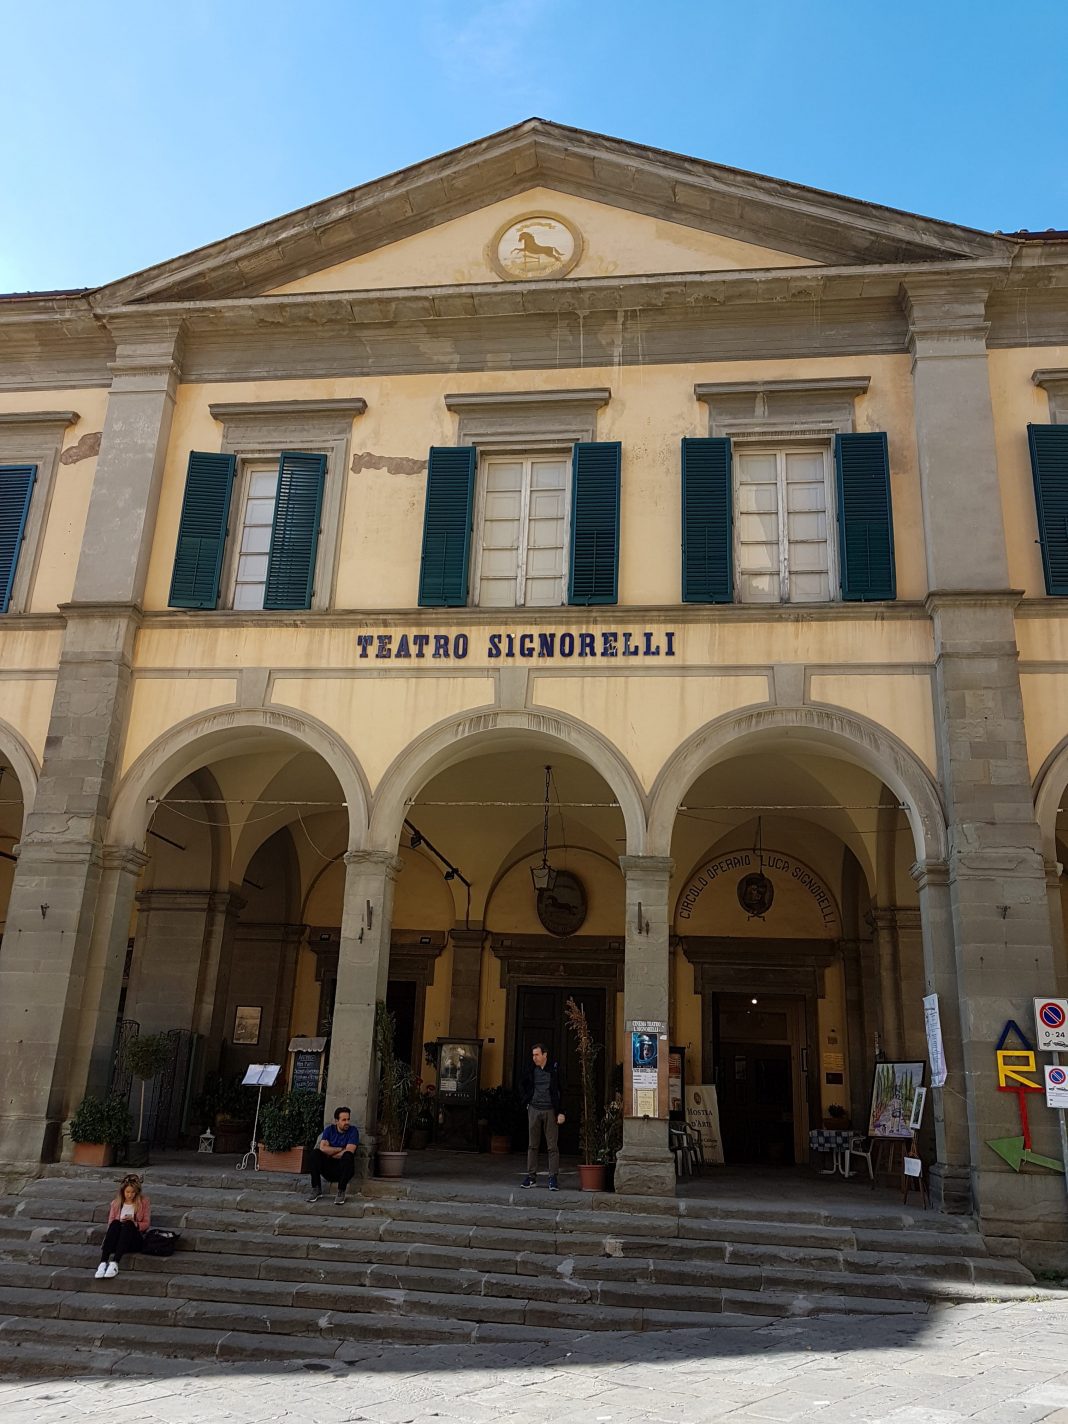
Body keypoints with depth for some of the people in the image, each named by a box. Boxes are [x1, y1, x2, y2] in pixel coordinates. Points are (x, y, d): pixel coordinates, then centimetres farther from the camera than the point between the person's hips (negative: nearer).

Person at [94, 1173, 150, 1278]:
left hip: (135, 1240, -1)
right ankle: (103, 1263, -47)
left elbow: (146, 1224, 7)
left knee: (128, 1224, -34)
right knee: (115, 1223, -32)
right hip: (117, 1240, 2)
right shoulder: (116, 1202, 13)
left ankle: (114, 1263, -50)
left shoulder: (144, 1202, 8)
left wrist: (133, 1223, -14)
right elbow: (110, 1223, 9)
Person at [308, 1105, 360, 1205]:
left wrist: (330, 1153, -10)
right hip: (328, 1169, 2)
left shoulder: (353, 1131, -5)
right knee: (315, 1152, -22)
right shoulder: (329, 1130, 3)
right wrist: (340, 1149, -13)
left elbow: (348, 1152, -18)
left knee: (348, 1155, -33)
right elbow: (323, 1148, -13)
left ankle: (341, 1192, -27)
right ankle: (316, 1189, -17)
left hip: (344, 1169, -2)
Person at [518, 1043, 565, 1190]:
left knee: (552, 1146, -2)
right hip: (534, 1110, 3)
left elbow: (562, 1091, -5)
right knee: (532, 1145, 7)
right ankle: (531, 1175, 14)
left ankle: (553, 1178, 1)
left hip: (550, 1111, -3)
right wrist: (526, 1101, 9)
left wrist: (561, 1112, -11)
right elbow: (521, 1084, 19)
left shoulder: (555, 1069, -6)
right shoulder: (531, 1069, 2)